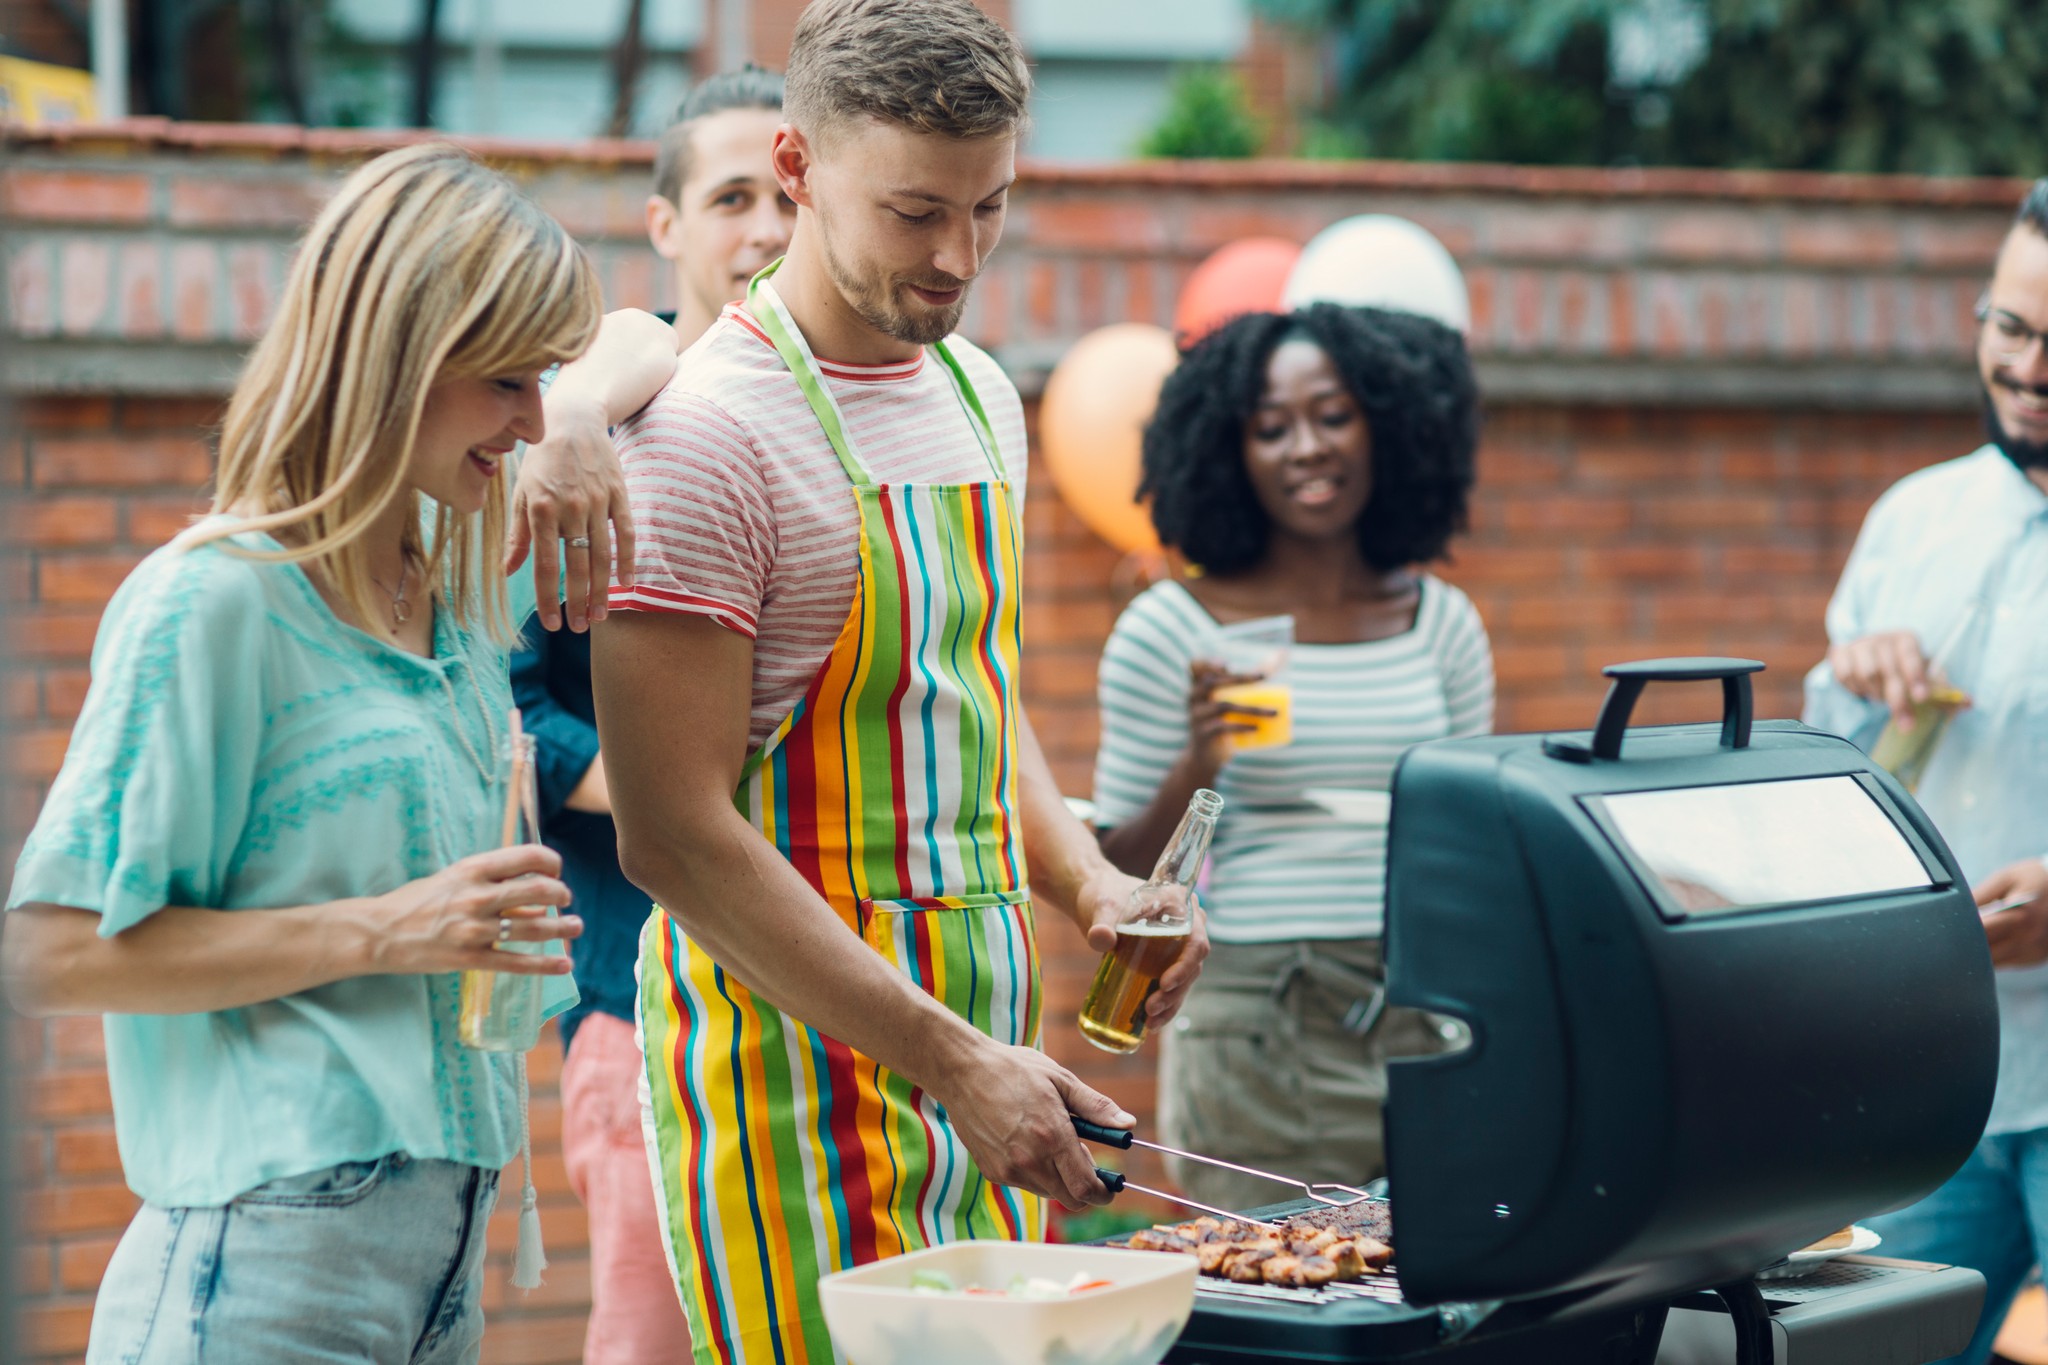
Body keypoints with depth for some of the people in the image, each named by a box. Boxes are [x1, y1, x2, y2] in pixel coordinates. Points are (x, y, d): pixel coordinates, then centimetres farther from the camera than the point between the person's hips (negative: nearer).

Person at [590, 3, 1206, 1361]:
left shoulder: (978, 393, 11)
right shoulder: (708, 435, -15)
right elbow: (677, 837, -19)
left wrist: (1085, 878, 4)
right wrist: (951, 1062, -22)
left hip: (979, 1040, 8)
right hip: (800, 1043, -7)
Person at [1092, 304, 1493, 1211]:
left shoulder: (1442, 624, 10)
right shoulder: (1170, 631, -1)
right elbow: (1118, 878, 0)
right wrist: (1197, 770, -16)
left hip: (1427, 1032, 3)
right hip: (1254, 1042, -3)